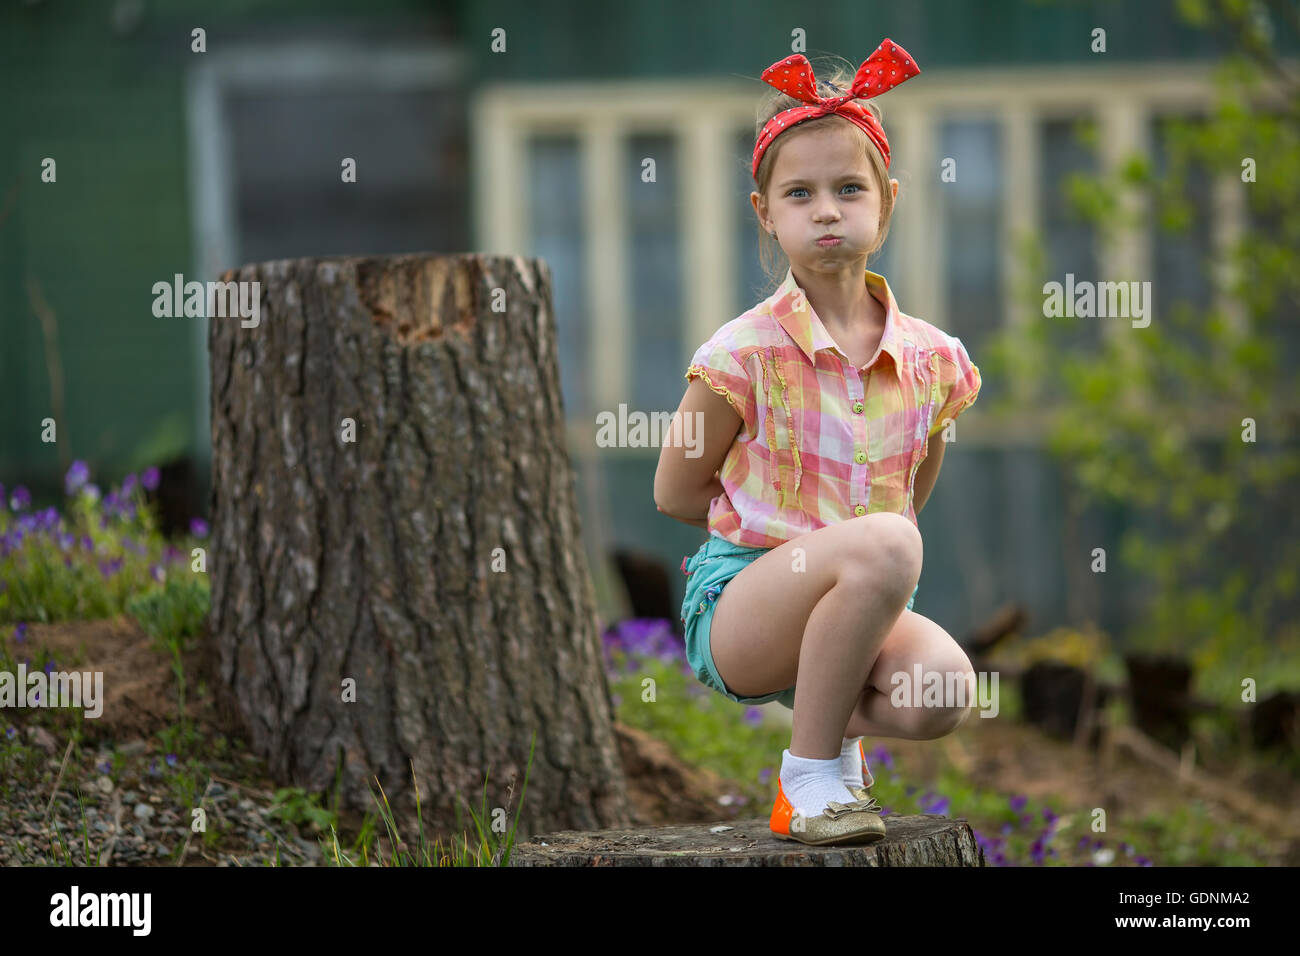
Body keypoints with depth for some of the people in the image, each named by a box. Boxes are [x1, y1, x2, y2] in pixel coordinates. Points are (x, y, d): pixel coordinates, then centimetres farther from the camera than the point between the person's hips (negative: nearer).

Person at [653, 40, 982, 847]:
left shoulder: (931, 359, 2)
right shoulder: (748, 353, -10)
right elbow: (677, 491, 0)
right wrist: (827, 534, 3)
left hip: (856, 610, 4)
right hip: (734, 602, -4)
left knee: (944, 690, -30)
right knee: (885, 544, -35)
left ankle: (842, 724, 7)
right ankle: (813, 772, -16)